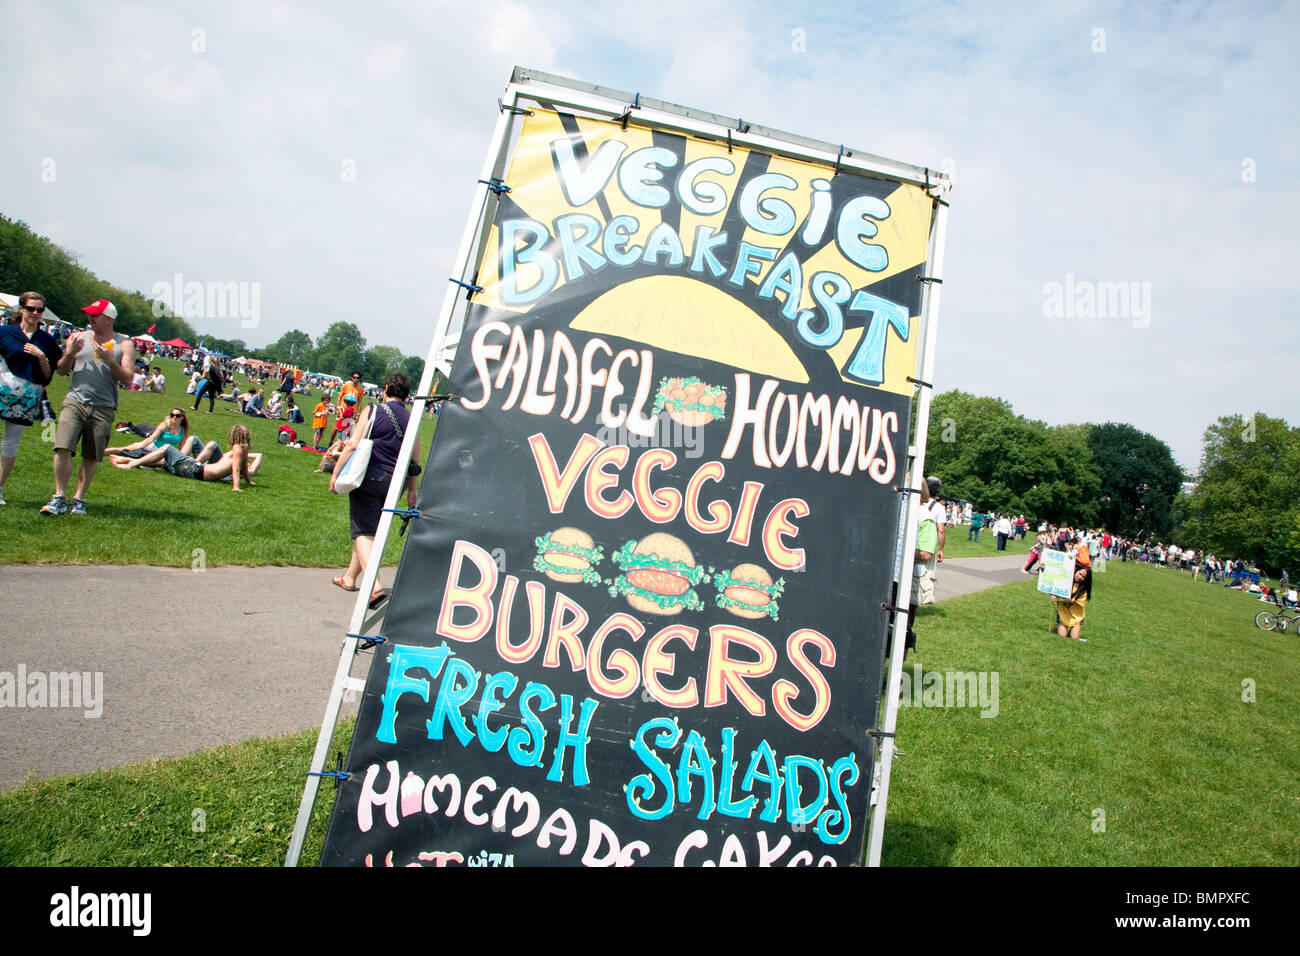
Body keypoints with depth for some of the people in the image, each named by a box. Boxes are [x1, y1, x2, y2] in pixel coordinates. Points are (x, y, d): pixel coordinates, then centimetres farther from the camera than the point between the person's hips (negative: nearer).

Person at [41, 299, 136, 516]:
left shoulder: (124, 344, 5)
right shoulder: (78, 337, 12)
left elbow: (127, 379, -3)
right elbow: (61, 371, 13)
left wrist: (109, 360, -17)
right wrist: (70, 354, -6)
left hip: (103, 407, -1)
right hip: (75, 401, 2)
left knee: (91, 457, 3)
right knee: (63, 449, -10)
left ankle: (79, 499, 14)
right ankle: (59, 498, -1)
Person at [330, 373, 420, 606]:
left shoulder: (373, 411, -4)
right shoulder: (411, 420, 7)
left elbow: (353, 445, -9)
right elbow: (415, 460, 9)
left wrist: (336, 473, -3)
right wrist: (411, 490, 17)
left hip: (369, 477, -4)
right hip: (395, 482, 5)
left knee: (363, 532, -4)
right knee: (371, 529, 19)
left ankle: (375, 586, -20)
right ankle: (350, 578, 32)